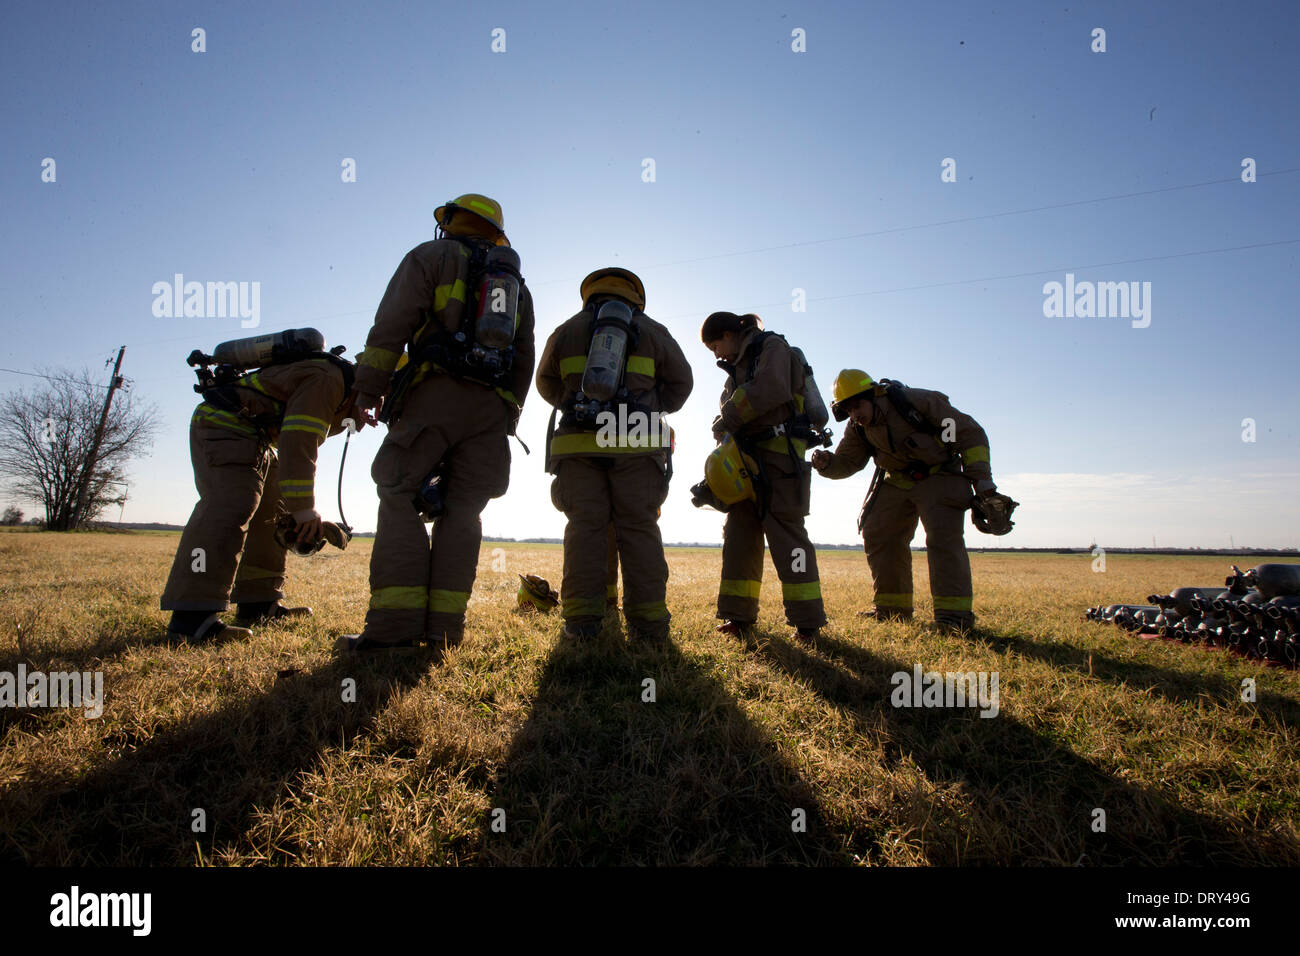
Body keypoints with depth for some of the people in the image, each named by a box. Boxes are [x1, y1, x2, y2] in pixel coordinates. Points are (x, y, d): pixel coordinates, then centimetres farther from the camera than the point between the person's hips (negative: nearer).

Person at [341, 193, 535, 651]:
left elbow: (391, 326, -2)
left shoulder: (431, 256, 11)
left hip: (434, 394, -5)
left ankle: (394, 622, -16)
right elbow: (524, 363, 22)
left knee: (401, 501, -6)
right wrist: (506, 422, 23)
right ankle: (443, 624, -5)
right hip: (492, 407, 5)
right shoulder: (517, 286, 28)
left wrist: (368, 390, 0)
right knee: (461, 511, 2)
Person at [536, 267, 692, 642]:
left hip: (577, 444, 1)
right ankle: (648, 620, -4)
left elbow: (546, 383, 24)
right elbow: (681, 383, 18)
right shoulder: (653, 331, 15)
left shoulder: (567, 330, 16)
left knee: (585, 527, -1)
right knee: (639, 528, -1)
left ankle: (581, 619, -7)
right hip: (637, 446, 0)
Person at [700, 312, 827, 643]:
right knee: (739, 532, 4)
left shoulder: (773, 347, -2)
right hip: (748, 459, 9)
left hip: (778, 455, -8)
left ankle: (808, 621, -5)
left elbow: (771, 389, -22)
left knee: (786, 533, -11)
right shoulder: (738, 368, 23)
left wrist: (727, 419, -14)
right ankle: (739, 615, 9)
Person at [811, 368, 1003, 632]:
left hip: (938, 478, -6)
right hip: (897, 482, 6)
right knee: (878, 535, 1)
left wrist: (982, 481, -20)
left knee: (943, 537, -21)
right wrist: (828, 464, -20)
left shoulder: (918, 401, -24)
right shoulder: (858, 428, -7)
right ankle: (893, 607, 12)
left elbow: (971, 433, -17)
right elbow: (847, 461, 6)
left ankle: (953, 612, -19)